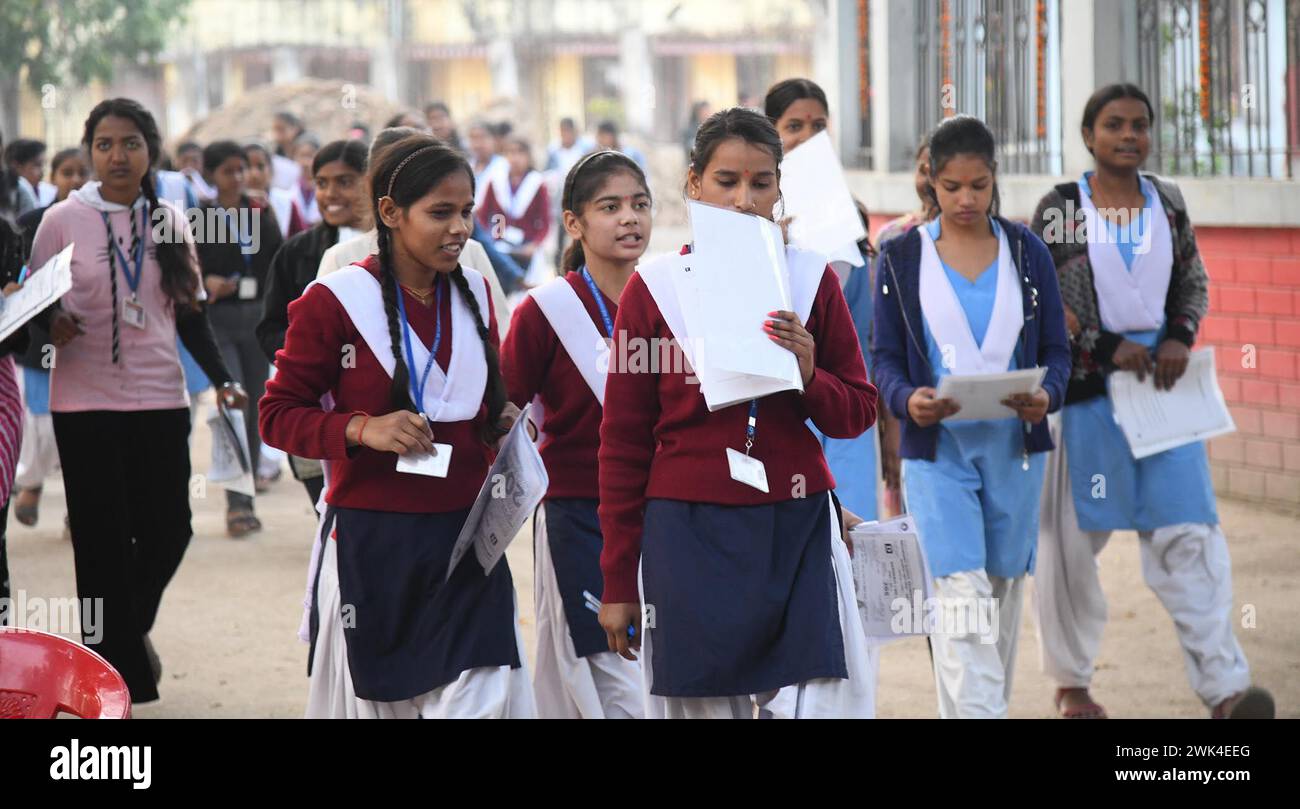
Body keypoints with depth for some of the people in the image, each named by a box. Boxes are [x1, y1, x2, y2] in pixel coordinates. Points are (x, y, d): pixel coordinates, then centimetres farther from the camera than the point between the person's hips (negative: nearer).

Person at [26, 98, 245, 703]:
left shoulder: (168, 223, 6)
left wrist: (221, 379, 3)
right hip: (86, 403, -3)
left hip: (161, 401, 3)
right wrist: (52, 325, -21)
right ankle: (122, 673, 8)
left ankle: (132, 626, 33)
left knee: (168, 530, 5)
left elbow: (189, 312, 12)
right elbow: (35, 304, 1)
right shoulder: (63, 221, -4)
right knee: (103, 541, -1)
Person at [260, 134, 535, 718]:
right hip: (372, 543, -4)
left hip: (466, 535, 4)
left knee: (481, 697, -10)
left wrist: (504, 421, 3)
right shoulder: (335, 301, -8)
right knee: (376, 697, 9)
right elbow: (279, 417, -7)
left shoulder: (474, 293, 9)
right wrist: (363, 430, -23)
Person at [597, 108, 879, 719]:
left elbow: (858, 412, 10)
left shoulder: (811, 278, 6)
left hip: (798, 531, 1)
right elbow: (624, 444, 5)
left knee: (820, 702, -7)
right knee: (704, 702, 0)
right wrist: (618, 582, 5)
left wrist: (808, 375, -12)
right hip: (689, 534, -1)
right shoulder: (654, 288, 1)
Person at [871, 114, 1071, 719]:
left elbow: (1055, 348, 6)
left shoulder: (1026, 253, 6)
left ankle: (984, 708, 25)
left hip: (1015, 447, 3)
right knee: (962, 599, -14)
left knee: (1004, 590, 10)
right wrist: (907, 399, -20)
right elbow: (885, 356, 2)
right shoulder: (902, 258, 1)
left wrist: (1046, 396, -16)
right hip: (937, 448, -3)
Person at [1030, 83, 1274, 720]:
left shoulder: (1167, 202, 8)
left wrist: (1179, 338, -4)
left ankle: (1224, 685, -12)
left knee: (1188, 532, -7)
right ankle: (1071, 681, 21)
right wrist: (1107, 348, -13)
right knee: (1071, 540, 5)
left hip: (1160, 382, 3)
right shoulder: (1059, 210, -3)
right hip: (1082, 388, -2)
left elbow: (1194, 283, 16)